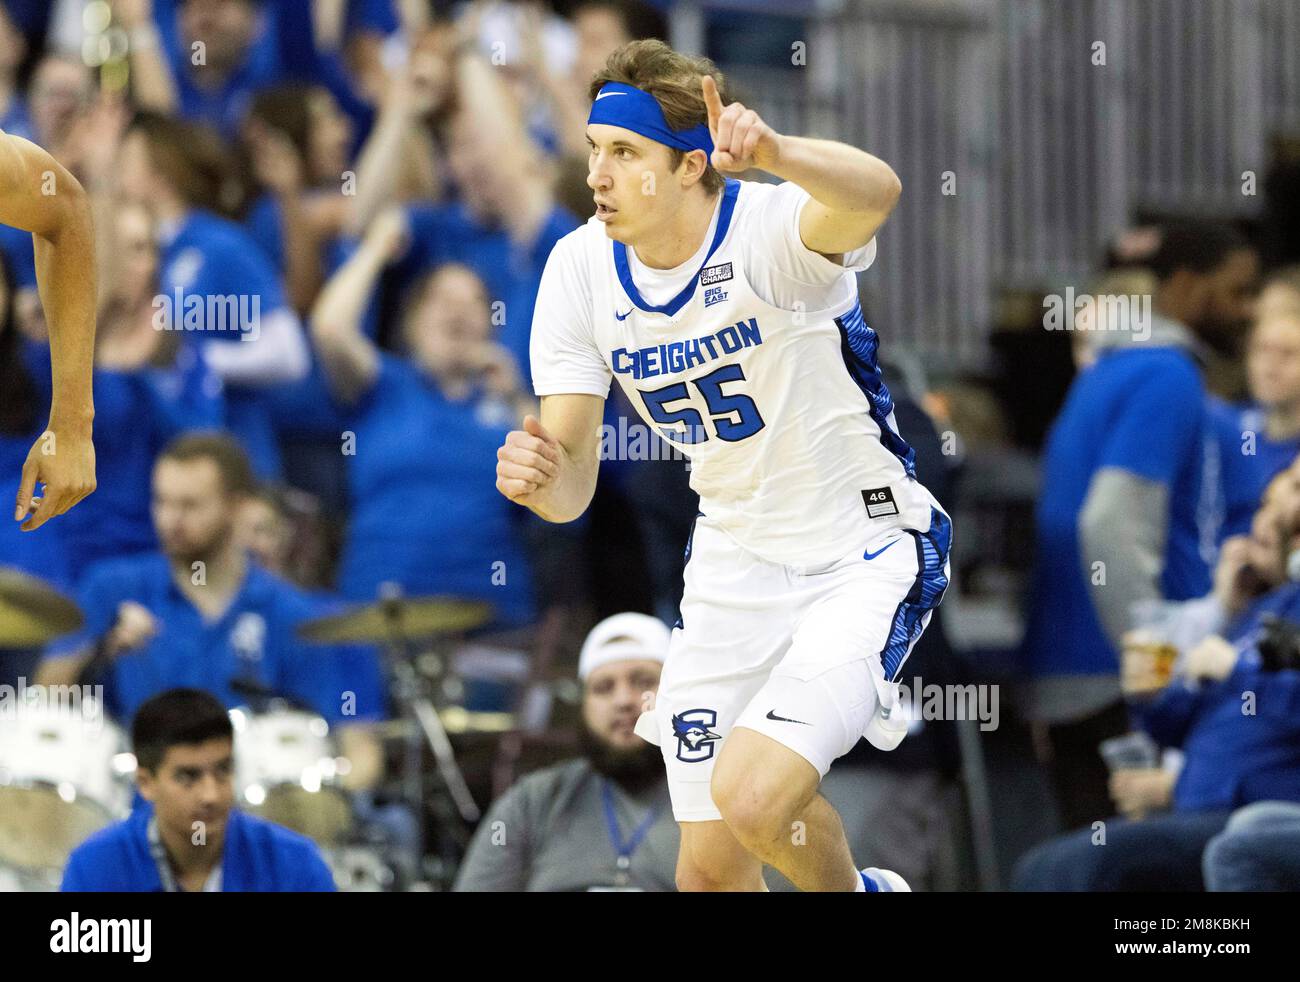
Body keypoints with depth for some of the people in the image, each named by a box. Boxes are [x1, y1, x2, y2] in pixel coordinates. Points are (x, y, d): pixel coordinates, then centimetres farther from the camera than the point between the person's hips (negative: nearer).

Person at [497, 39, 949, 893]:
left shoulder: (769, 229, -24)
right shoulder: (581, 270, -7)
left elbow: (876, 194, -49)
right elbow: (572, 483, -5)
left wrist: (772, 152, -70)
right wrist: (539, 477, -30)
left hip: (866, 555, -6)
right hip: (735, 559, 6)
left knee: (752, 799, -24)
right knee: (710, 869, 3)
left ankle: (849, 892, 10)